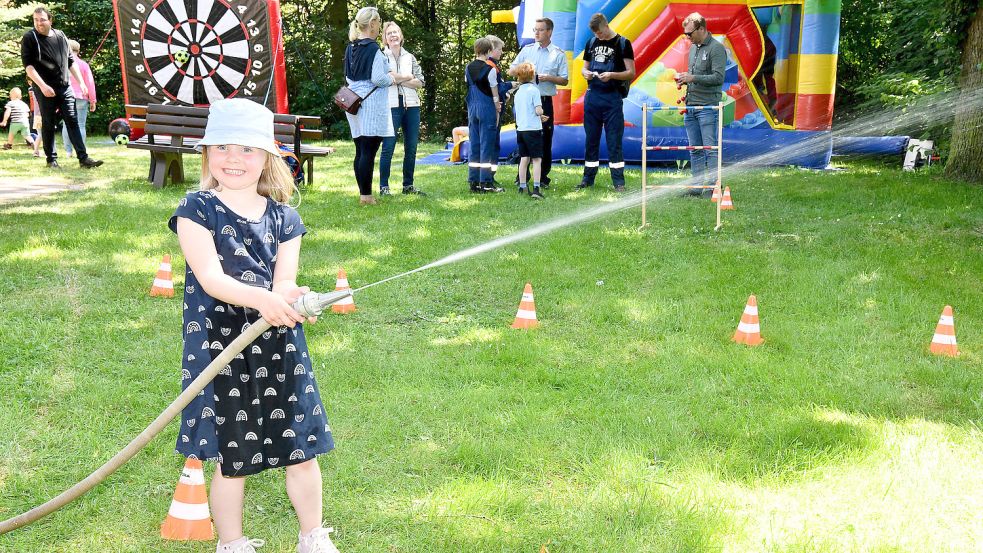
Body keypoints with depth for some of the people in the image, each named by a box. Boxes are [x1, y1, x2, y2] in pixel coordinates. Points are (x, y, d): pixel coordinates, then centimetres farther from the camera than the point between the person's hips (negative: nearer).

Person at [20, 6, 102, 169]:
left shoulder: (60, 36, 11)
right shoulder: (29, 38, -3)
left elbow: (71, 61, 18)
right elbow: (28, 65, -10)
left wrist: (81, 82, 12)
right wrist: (42, 86, -21)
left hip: (65, 88, 4)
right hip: (46, 89, -4)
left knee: (72, 121, -1)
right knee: (48, 124, 2)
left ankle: (83, 158, -5)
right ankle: (51, 159, 11)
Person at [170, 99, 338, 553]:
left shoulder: (284, 218, 5)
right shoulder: (197, 210, -5)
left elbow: (284, 281, -1)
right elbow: (209, 276, -17)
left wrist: (291, 299, -26)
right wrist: (262, 298, -34)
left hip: (279, 346, 3)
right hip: (220, 347, -3)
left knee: (300, 450, 10)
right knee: (232, 459, 8)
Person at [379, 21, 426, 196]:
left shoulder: (410, 57, 15)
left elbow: (420, 82, 4)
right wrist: (406, 78, -8)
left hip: (411, 105, 4)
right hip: (391, 106, -4)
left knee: (411, 148, 6)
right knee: (388, 147, -7)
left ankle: (408, 185, 15)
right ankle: (383, 186, -2)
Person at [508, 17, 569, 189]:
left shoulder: (559, 54, 4)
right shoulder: (527, 50, 10)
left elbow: (564, 80, 4)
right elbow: (511, 71, 14)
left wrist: (548, 78, -12)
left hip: (545, 101, -2)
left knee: (545, 139, 2)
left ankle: (543, 177, 11)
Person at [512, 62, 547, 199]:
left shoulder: (518, 92, 11)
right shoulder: (534, 90, -9)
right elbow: (538, 111, -16)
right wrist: (541, 113, 9)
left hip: (520, 129, 6)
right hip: (533, 129, -6)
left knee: (524, 158, 13)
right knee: (537, 159, -4)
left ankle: (522, 187, 15)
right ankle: (536, 187, -13)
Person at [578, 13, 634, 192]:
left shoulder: (622, 43, -2)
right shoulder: (591, 43, 12)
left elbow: (631, 73, -5)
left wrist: (612, 75, -20)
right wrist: (585, 73, -3)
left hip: (612, 98, -4)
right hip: (592, 95, 5)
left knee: (614, 140, -4)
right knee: (591, 139, 9)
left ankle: (618, 180, -1)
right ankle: (588, 177, 17)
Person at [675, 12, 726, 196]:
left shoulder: (716, 48, -9)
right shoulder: (693, 47, 17)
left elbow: (718, 78, -17)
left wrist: (693, 78, -19)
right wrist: (684, 79, 6)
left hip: (708, 107, -8)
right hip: (691, 105, 8)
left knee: (710, 148, -6)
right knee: (695, 150, 10)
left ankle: (712, 185, -2)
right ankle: (698, 185, 15)